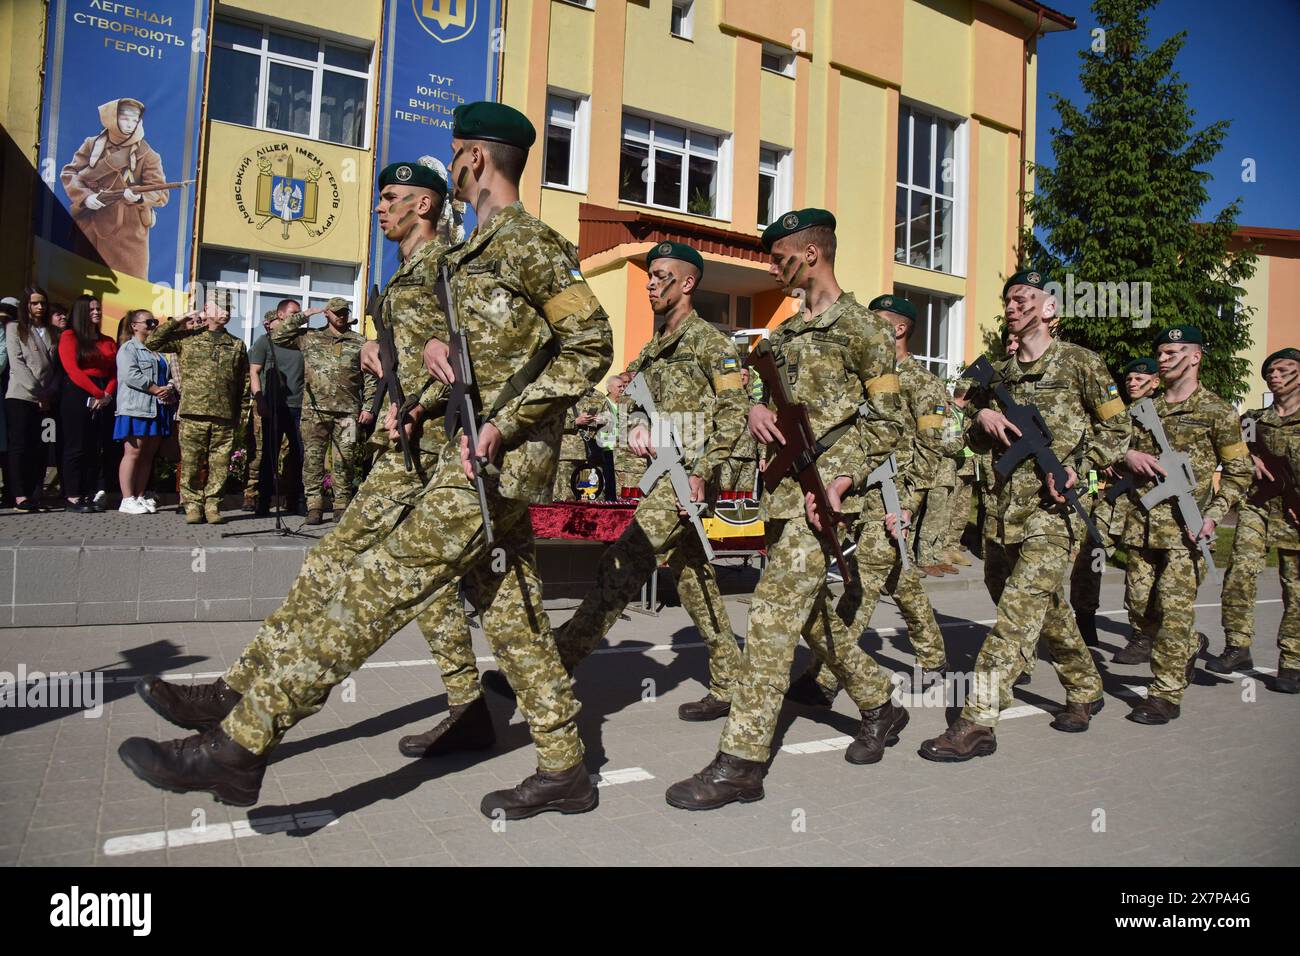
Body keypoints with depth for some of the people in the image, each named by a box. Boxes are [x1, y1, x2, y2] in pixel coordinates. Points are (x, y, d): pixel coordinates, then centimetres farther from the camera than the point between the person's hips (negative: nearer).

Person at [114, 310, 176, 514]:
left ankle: (140, 497, 12)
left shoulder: (157, 351, 23)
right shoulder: (128, 348, 0)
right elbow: (130, 375, -14)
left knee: (148, 454, 7)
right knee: (133, 452, -8)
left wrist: (171, 392, 2)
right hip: (136, 409, -7)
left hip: (157, 409, 7)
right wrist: (157, 389, -15)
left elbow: (167, 377, 24)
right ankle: (127, 500, -6)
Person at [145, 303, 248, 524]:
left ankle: (212, 505, 12)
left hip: (225, 417, 2)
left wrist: (238, 413, 10)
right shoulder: (187, 338, 9)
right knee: (191, 463, 0)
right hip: (194, 414, -1)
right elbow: (152, 342, 3)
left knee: (220, 464, 2)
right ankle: (193, 505, 10)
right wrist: (178, 321, 1)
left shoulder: (237, 345, 15)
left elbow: (244, 382, 16)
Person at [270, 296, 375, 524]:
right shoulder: (309, 337, 12)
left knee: (345, 460, 1)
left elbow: (369, 377, 8)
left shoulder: (360, 342, 11)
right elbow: (277, 336, 8)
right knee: (313, 458, 0)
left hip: (348, 411, 0)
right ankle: (314, 506, 5)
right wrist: (303, 316, 7)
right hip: (315, 410, 1)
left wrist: (368, 407, 0)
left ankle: (342, 505, 10)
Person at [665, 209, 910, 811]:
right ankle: (879, 707, 35)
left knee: (773, 615, -13)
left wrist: (843, 479, -18)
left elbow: (887, 422, -4)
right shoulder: (787, 331, 19)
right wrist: (754, 411, -4)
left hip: (820, 492, -9)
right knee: (811, 611, 16)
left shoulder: (862, 328, -4)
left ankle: (741, 762, -8)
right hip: (783, 490, 9)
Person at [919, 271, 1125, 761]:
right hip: (1003, 509, 6)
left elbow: (1116, 429, 3)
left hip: (1053, 511, -6)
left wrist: (1076, 467, -12)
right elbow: (977, 443, 19)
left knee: (1019, 611, -15)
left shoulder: (1079, 363, 1)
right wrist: (982, 418, -3)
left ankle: (977, 722, -16)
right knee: (1048, 608, 18)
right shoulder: (998, 373, 15)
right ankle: (1086, 689, 39)